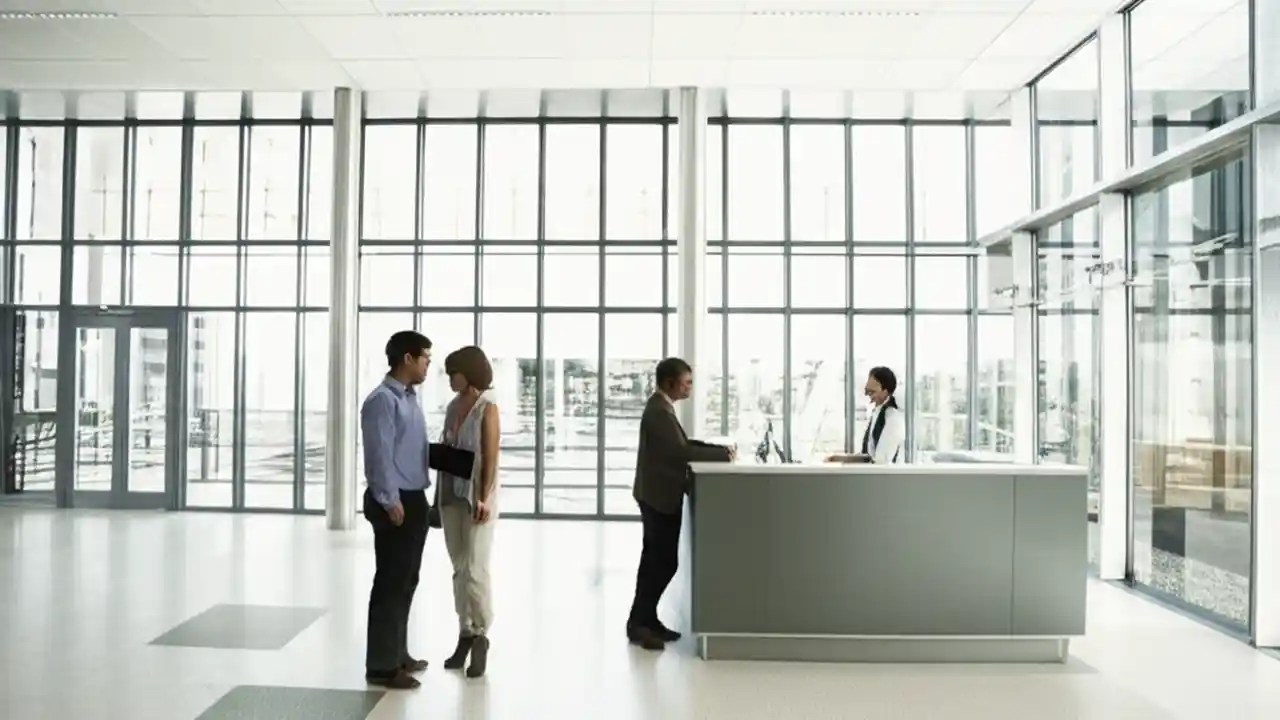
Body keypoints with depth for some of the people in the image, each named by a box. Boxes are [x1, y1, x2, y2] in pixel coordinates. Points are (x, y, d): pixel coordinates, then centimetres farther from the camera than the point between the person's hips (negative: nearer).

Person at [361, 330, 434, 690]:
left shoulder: (411, 398, 14)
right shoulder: (382, 400, -15)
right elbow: (380, 455, -19)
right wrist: (390, 501, -20)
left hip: (415, 499, 10)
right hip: (395, 502, -10)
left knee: (406, 581, 16)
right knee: (391, 582, -3)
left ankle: (397, 654, 29)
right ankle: (381, 666, 6)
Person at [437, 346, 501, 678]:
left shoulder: (487, 407, -9)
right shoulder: (453, 406, 9)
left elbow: (491, 458, -13)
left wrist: (483, 499, -19)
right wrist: (440, 495, 11)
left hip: (476, 496, -6)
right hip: (451, 495, 7)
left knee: (475, 570, -6)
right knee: (459, 569, 10)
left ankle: (481, 636, 9)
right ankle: (465, 635, 19)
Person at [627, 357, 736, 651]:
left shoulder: (661, 408, 13)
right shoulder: (659, 411, -21)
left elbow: (684, 444, 16)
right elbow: (681, 452, -27)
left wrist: (720, 449, 5)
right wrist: (722, 455, -18)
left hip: (659, 495, 11)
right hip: (659, 496, -11)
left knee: (656, 560, 15)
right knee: (665, 562, -5)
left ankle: (646, 619, 23)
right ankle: (639, 623, 2)